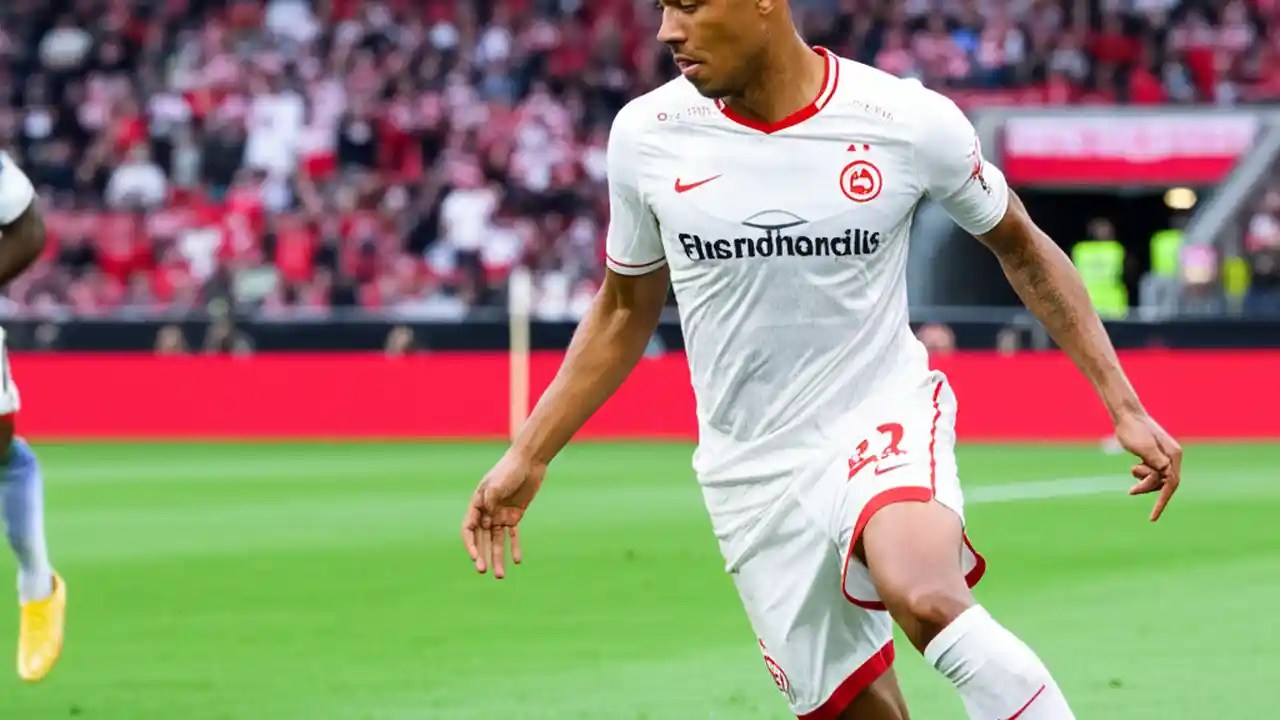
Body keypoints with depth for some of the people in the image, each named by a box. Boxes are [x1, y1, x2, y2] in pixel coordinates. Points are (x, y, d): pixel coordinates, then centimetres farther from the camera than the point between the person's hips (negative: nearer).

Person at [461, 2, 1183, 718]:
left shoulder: (912, 122, -11)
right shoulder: (645, 137, -5)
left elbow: (1022, 248, 6)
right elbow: (626, 311, 12)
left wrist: (1124, 406, 4)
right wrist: (527, 457, 9)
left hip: (884, 420, -3)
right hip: (751, 467, 3)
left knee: (923, 595, -35)